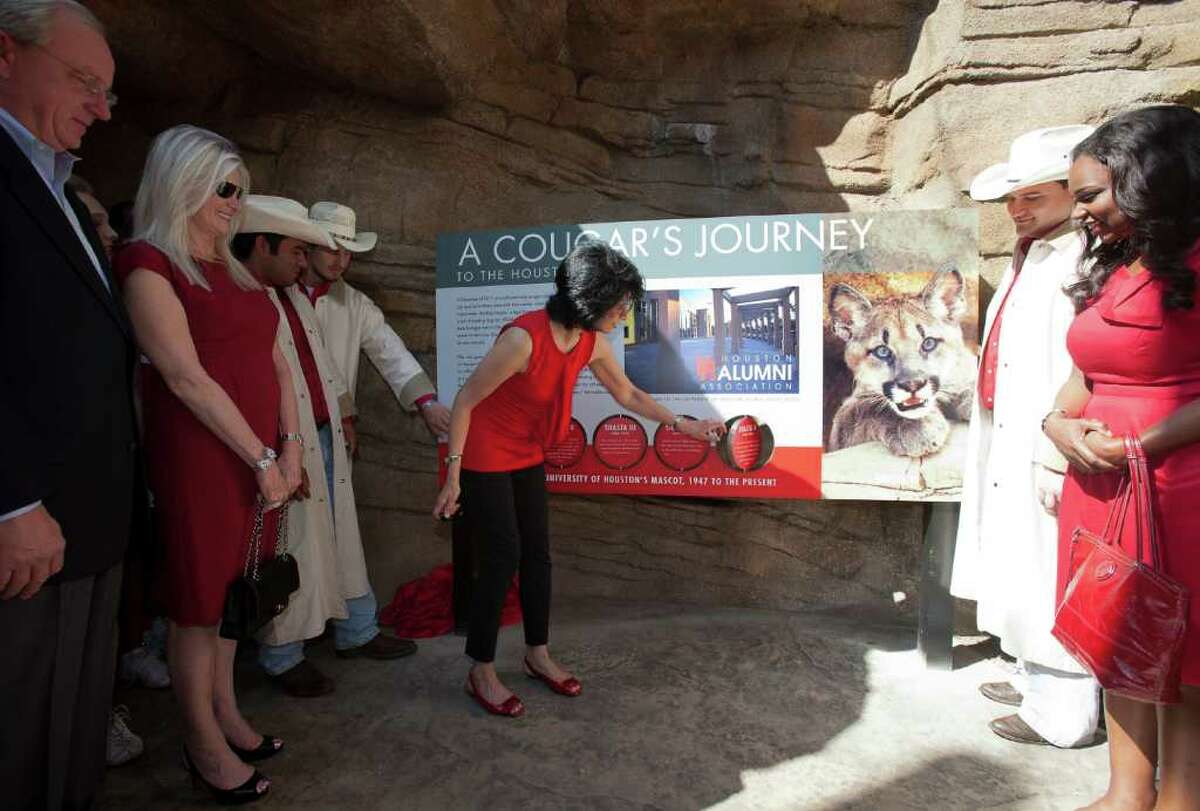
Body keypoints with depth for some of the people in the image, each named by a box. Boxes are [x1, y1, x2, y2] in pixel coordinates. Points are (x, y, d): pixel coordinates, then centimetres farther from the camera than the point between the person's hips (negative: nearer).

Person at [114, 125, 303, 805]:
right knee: (200, 598, 6)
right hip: (199, 456, -7)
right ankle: (204, 744, 23)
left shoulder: (235, 270, 14)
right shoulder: (149, 262, -9)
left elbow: (276, 361, 10)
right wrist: (261, 459, -14)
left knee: (234, 588, 16)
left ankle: (227, 715, 33)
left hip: (261, 455, 7)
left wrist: (290, 443, -1)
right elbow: (186, 377, -16)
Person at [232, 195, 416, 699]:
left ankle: (357, 633, 35)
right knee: (287, 554, 6)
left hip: (325, 441, 9)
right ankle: (283, 658, 26)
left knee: (341, 540, 18)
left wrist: (339, 407, 22)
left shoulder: (294, 295, 13)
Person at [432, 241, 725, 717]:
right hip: (484, 460, -7)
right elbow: (466, 400, -22)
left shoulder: (592, 343, -7)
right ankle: (482, 673, 15)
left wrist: (683, 425, 10)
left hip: (527, 458, 7)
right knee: (503, 558, -4)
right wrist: (453, 476, -20)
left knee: (537, 554, 10)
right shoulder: (524, 338, -30)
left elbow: (629, 395, 10)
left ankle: (538, 654, 29)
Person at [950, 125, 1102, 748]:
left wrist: (1057, 456, -24)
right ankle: (1036, 680, 36)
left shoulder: (1080, 263, -15)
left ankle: (1062, 713, 17)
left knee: (1046, 579, 1)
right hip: (1009, 446, 10)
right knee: (1021, 573, 19)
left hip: (1042, 452, -10)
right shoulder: (1028, 259, 17)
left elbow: (1079, 372, -23)